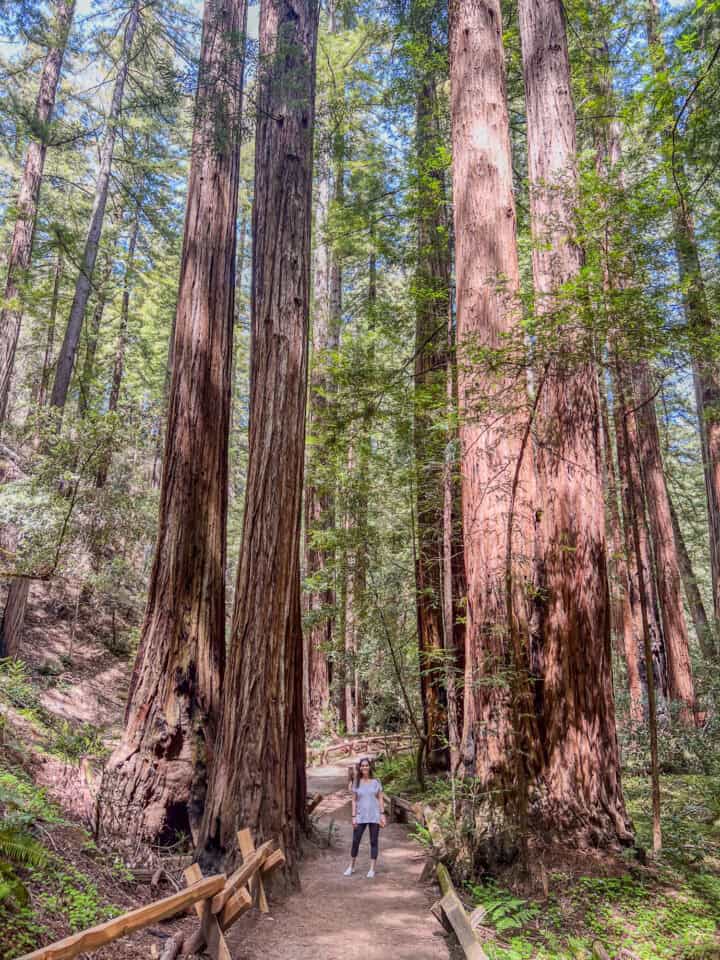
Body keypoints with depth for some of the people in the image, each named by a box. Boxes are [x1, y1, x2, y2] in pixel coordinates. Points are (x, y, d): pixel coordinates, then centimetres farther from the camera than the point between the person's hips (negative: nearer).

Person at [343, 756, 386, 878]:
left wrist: (382, 814, -4)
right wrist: (353, 817, -4)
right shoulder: (356, 783, 1)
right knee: (355, 841, 5)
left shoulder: (376, 782, 0)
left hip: (374, 816, -1)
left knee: (373, 842, 3)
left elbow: (380, 799, 2)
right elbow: (354, 800, 2)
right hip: (360, 816, 1)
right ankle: (351, 867, 22)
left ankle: (372, 869, 12)